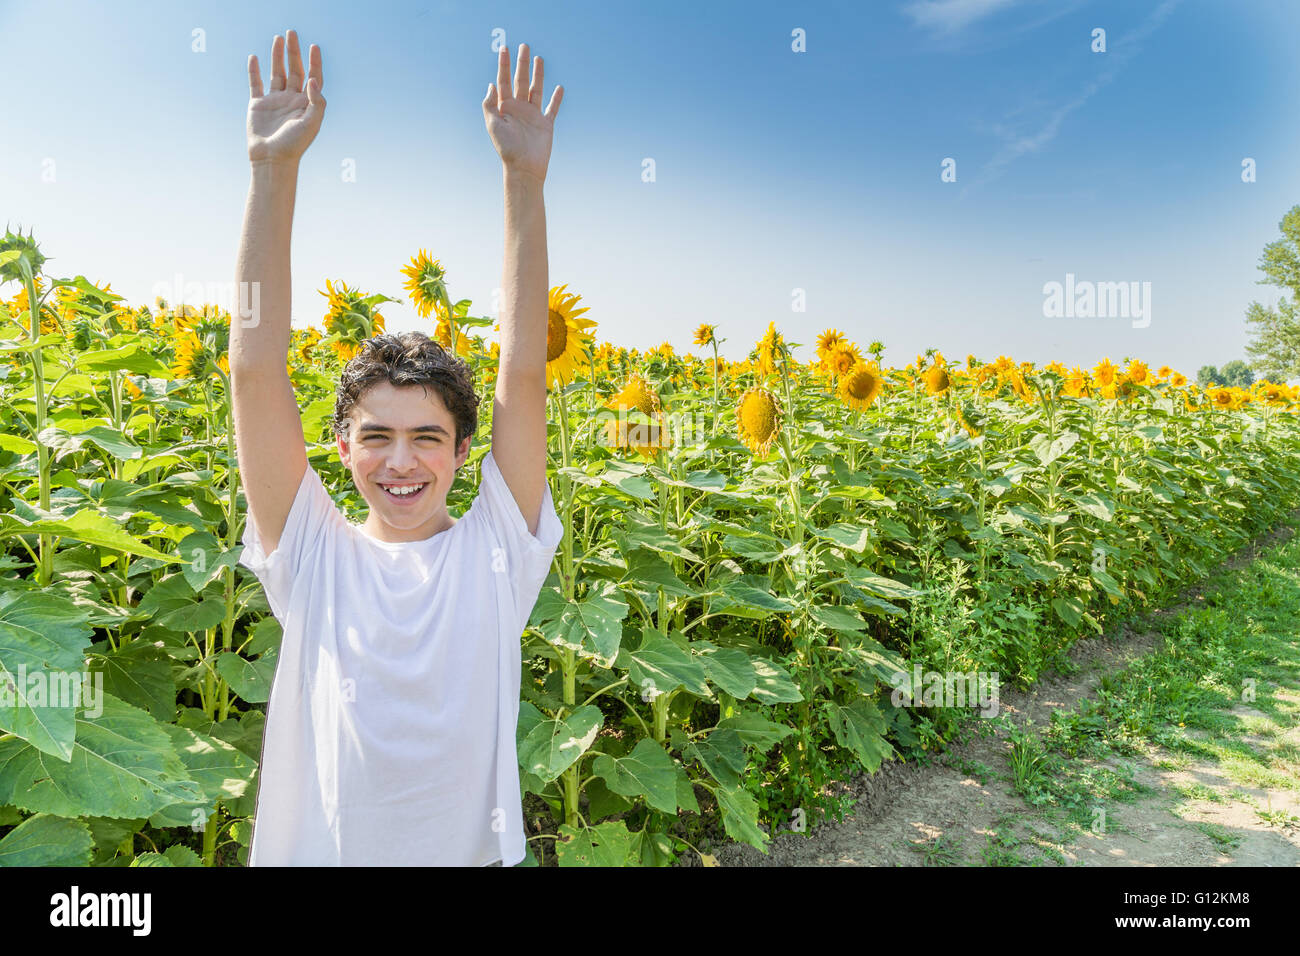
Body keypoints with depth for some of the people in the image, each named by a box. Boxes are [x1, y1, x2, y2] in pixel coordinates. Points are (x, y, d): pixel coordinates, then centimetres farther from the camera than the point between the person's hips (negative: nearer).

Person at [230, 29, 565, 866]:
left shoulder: (496, 554, -10)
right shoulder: (314, 559, -9)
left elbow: (525, 371, -17)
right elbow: (256, 367, -15)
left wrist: (527, 182, -21)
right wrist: (273, 169, -20)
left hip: (472, 849, 0)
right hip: (314, 850, 0)